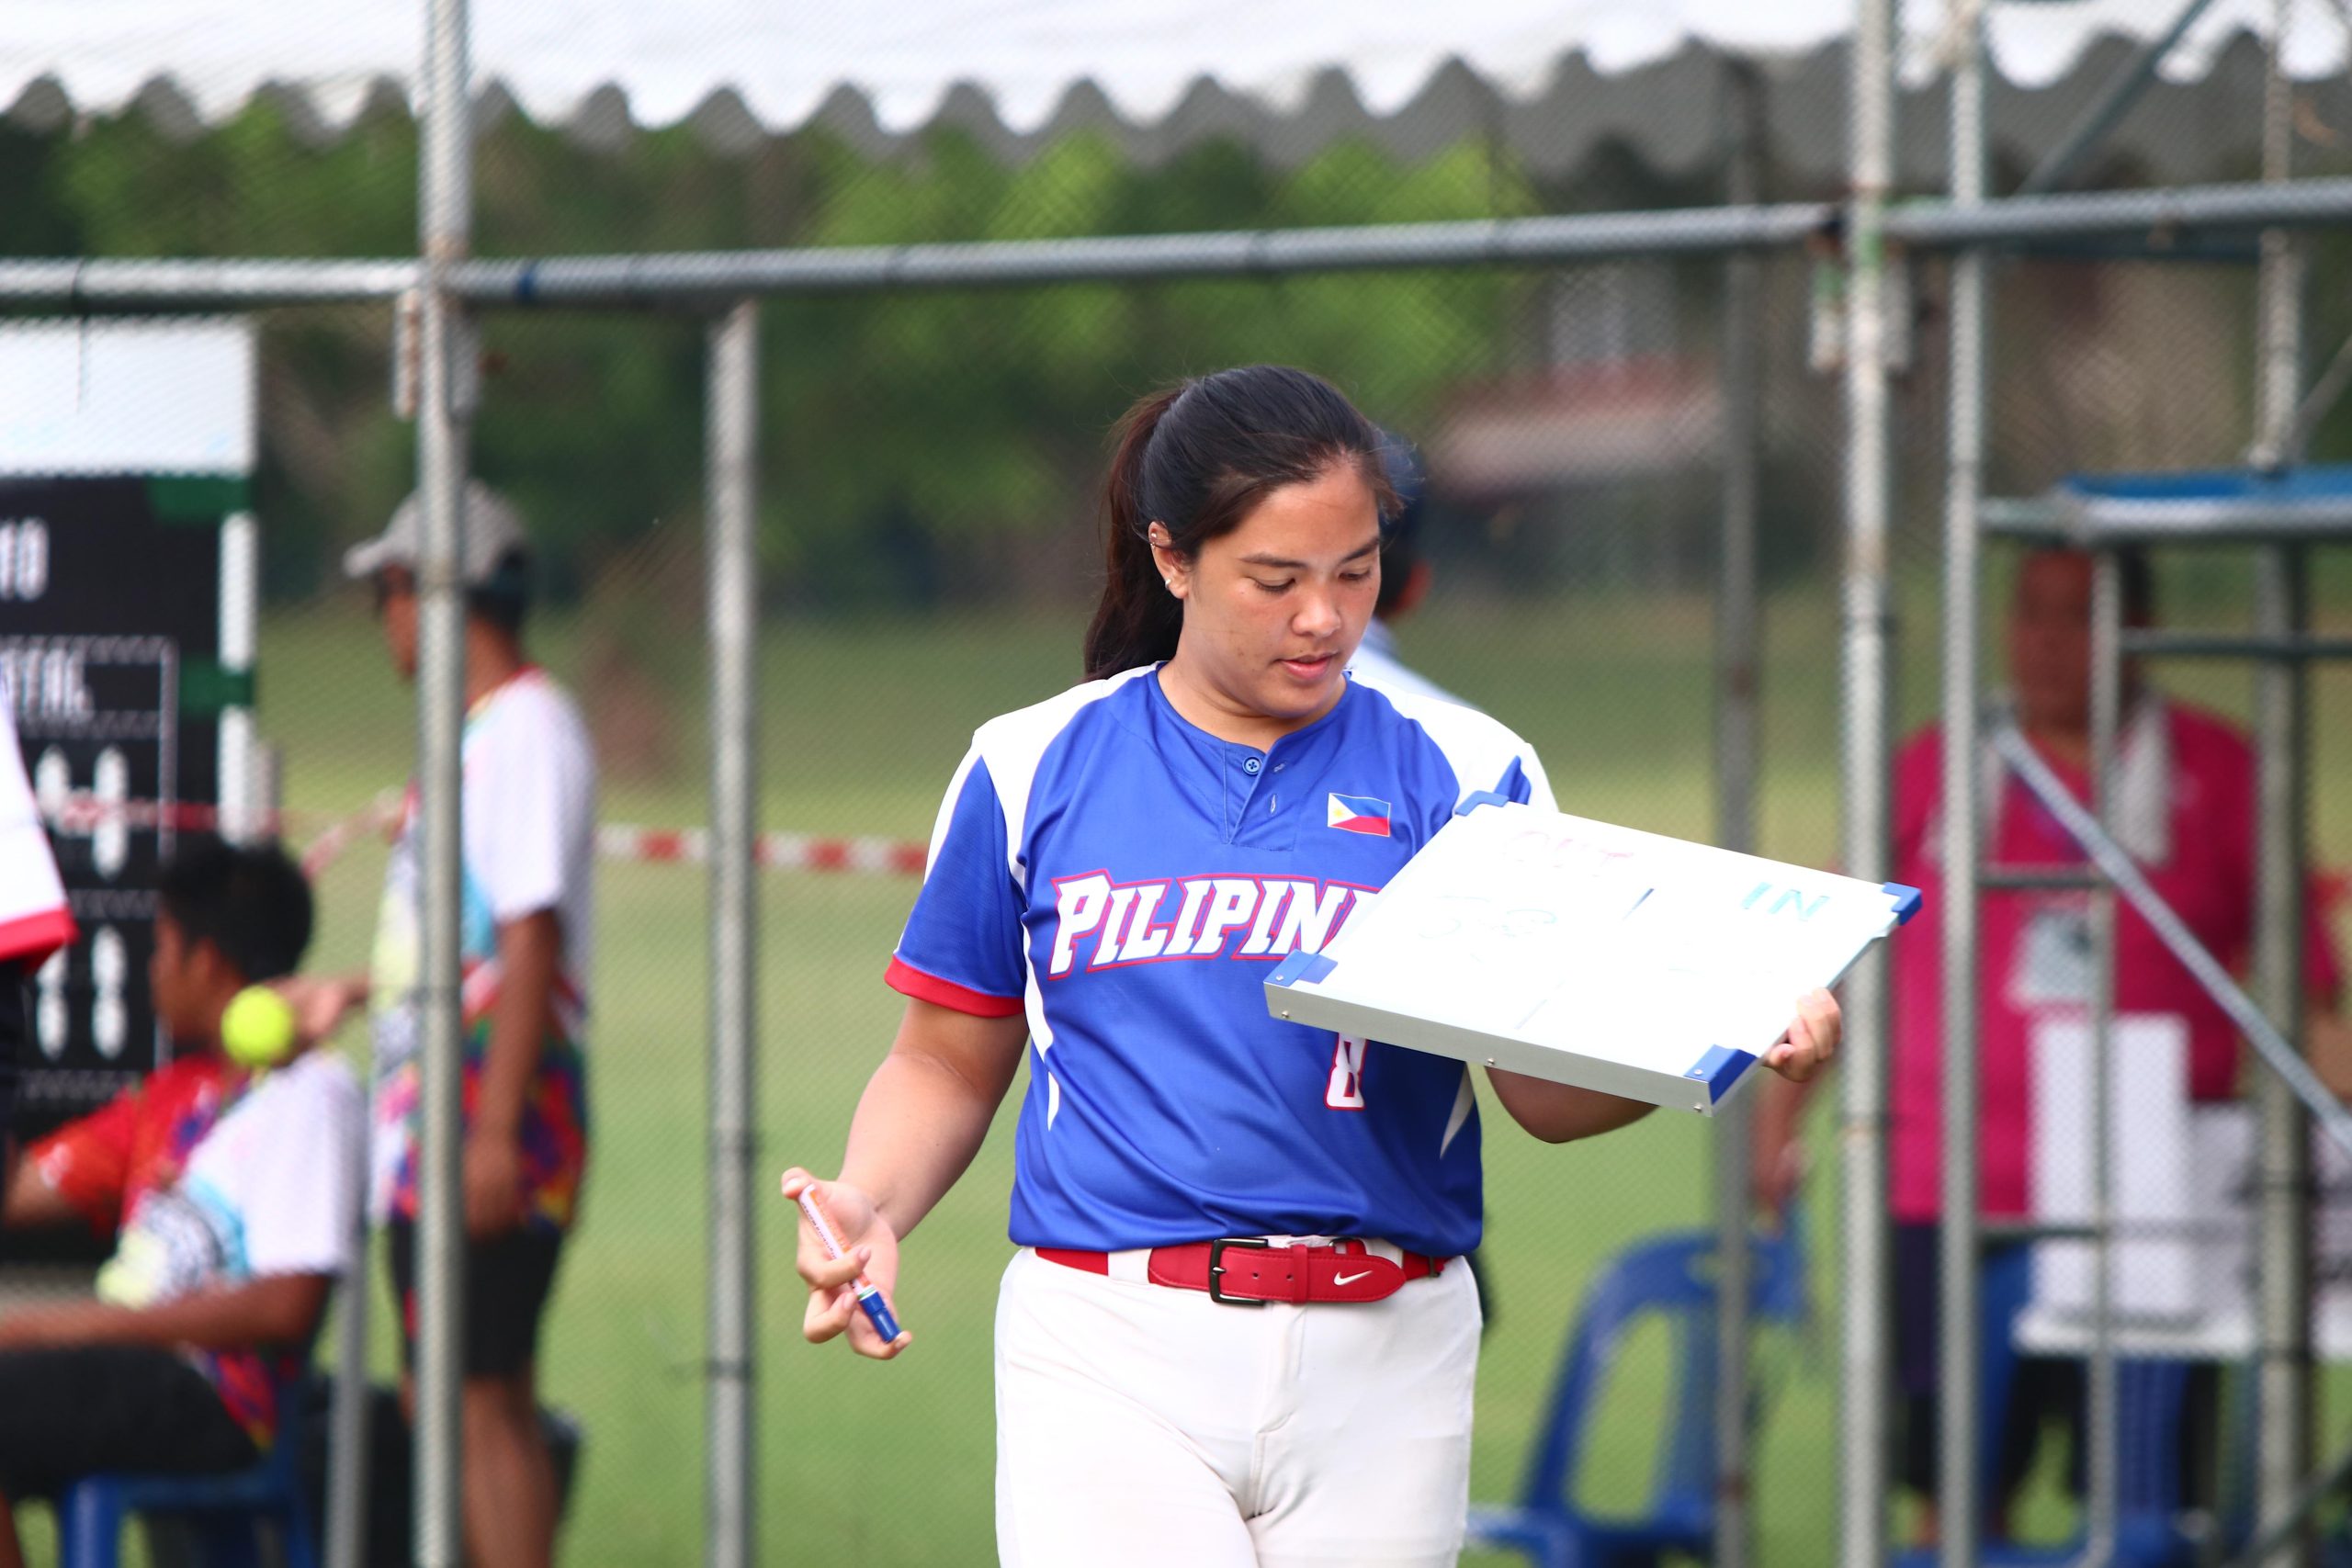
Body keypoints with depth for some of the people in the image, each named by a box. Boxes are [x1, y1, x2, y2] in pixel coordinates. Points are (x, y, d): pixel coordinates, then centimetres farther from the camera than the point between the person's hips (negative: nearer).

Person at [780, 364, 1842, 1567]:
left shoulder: (1463, 774, 7)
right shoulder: (1036, 769, 7)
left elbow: (1551, 1091, 2)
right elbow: (948, 1065, 15)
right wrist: (867, 1210, -5)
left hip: (1378, 1371, 1)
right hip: (1108, 1353, -1)